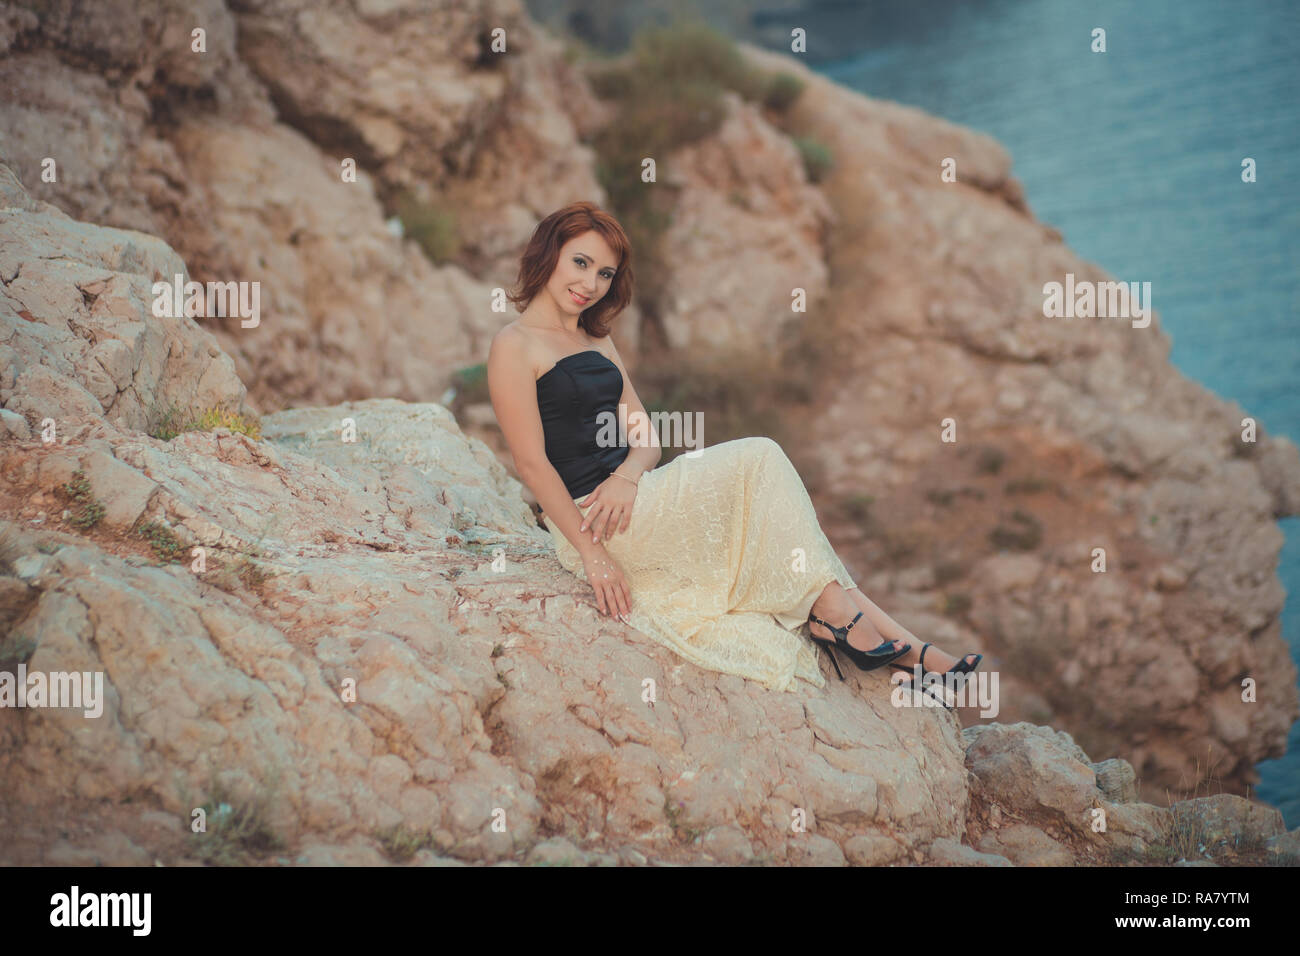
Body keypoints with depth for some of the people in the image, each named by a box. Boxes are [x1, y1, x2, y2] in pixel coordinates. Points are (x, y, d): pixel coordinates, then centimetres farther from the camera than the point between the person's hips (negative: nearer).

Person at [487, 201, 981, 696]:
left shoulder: (597, 343, 20)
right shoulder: (514, 347, -6)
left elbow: (646, 435, 13)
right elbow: (531, 461, -13)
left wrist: (627, 475, -12)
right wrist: (591, 553, -18)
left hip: (626, 495, 8)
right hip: (591, 519, -8)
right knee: (759, 459, -17)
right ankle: (831, 609, -13)